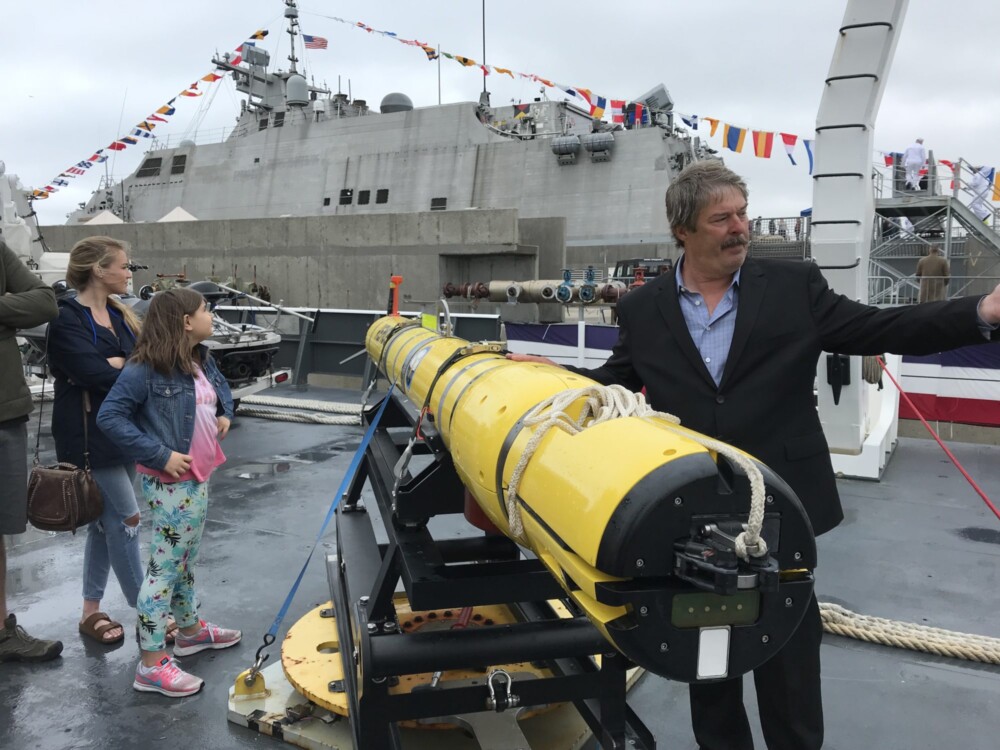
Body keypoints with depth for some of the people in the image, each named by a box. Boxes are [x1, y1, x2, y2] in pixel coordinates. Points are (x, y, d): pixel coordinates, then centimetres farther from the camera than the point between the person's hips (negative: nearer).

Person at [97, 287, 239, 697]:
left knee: (186, 559, 22)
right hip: (169, 483, -8)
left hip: (199, 477, 8)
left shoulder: (202, 360, 5)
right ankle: (151, 664, 9)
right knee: (165, 565, -1)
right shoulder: (146, 368, -20)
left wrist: (225, 413, 6)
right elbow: (109, 416, -21)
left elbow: (222, 388, 27)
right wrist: (160, 454, -24)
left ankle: (191, 629, 40)